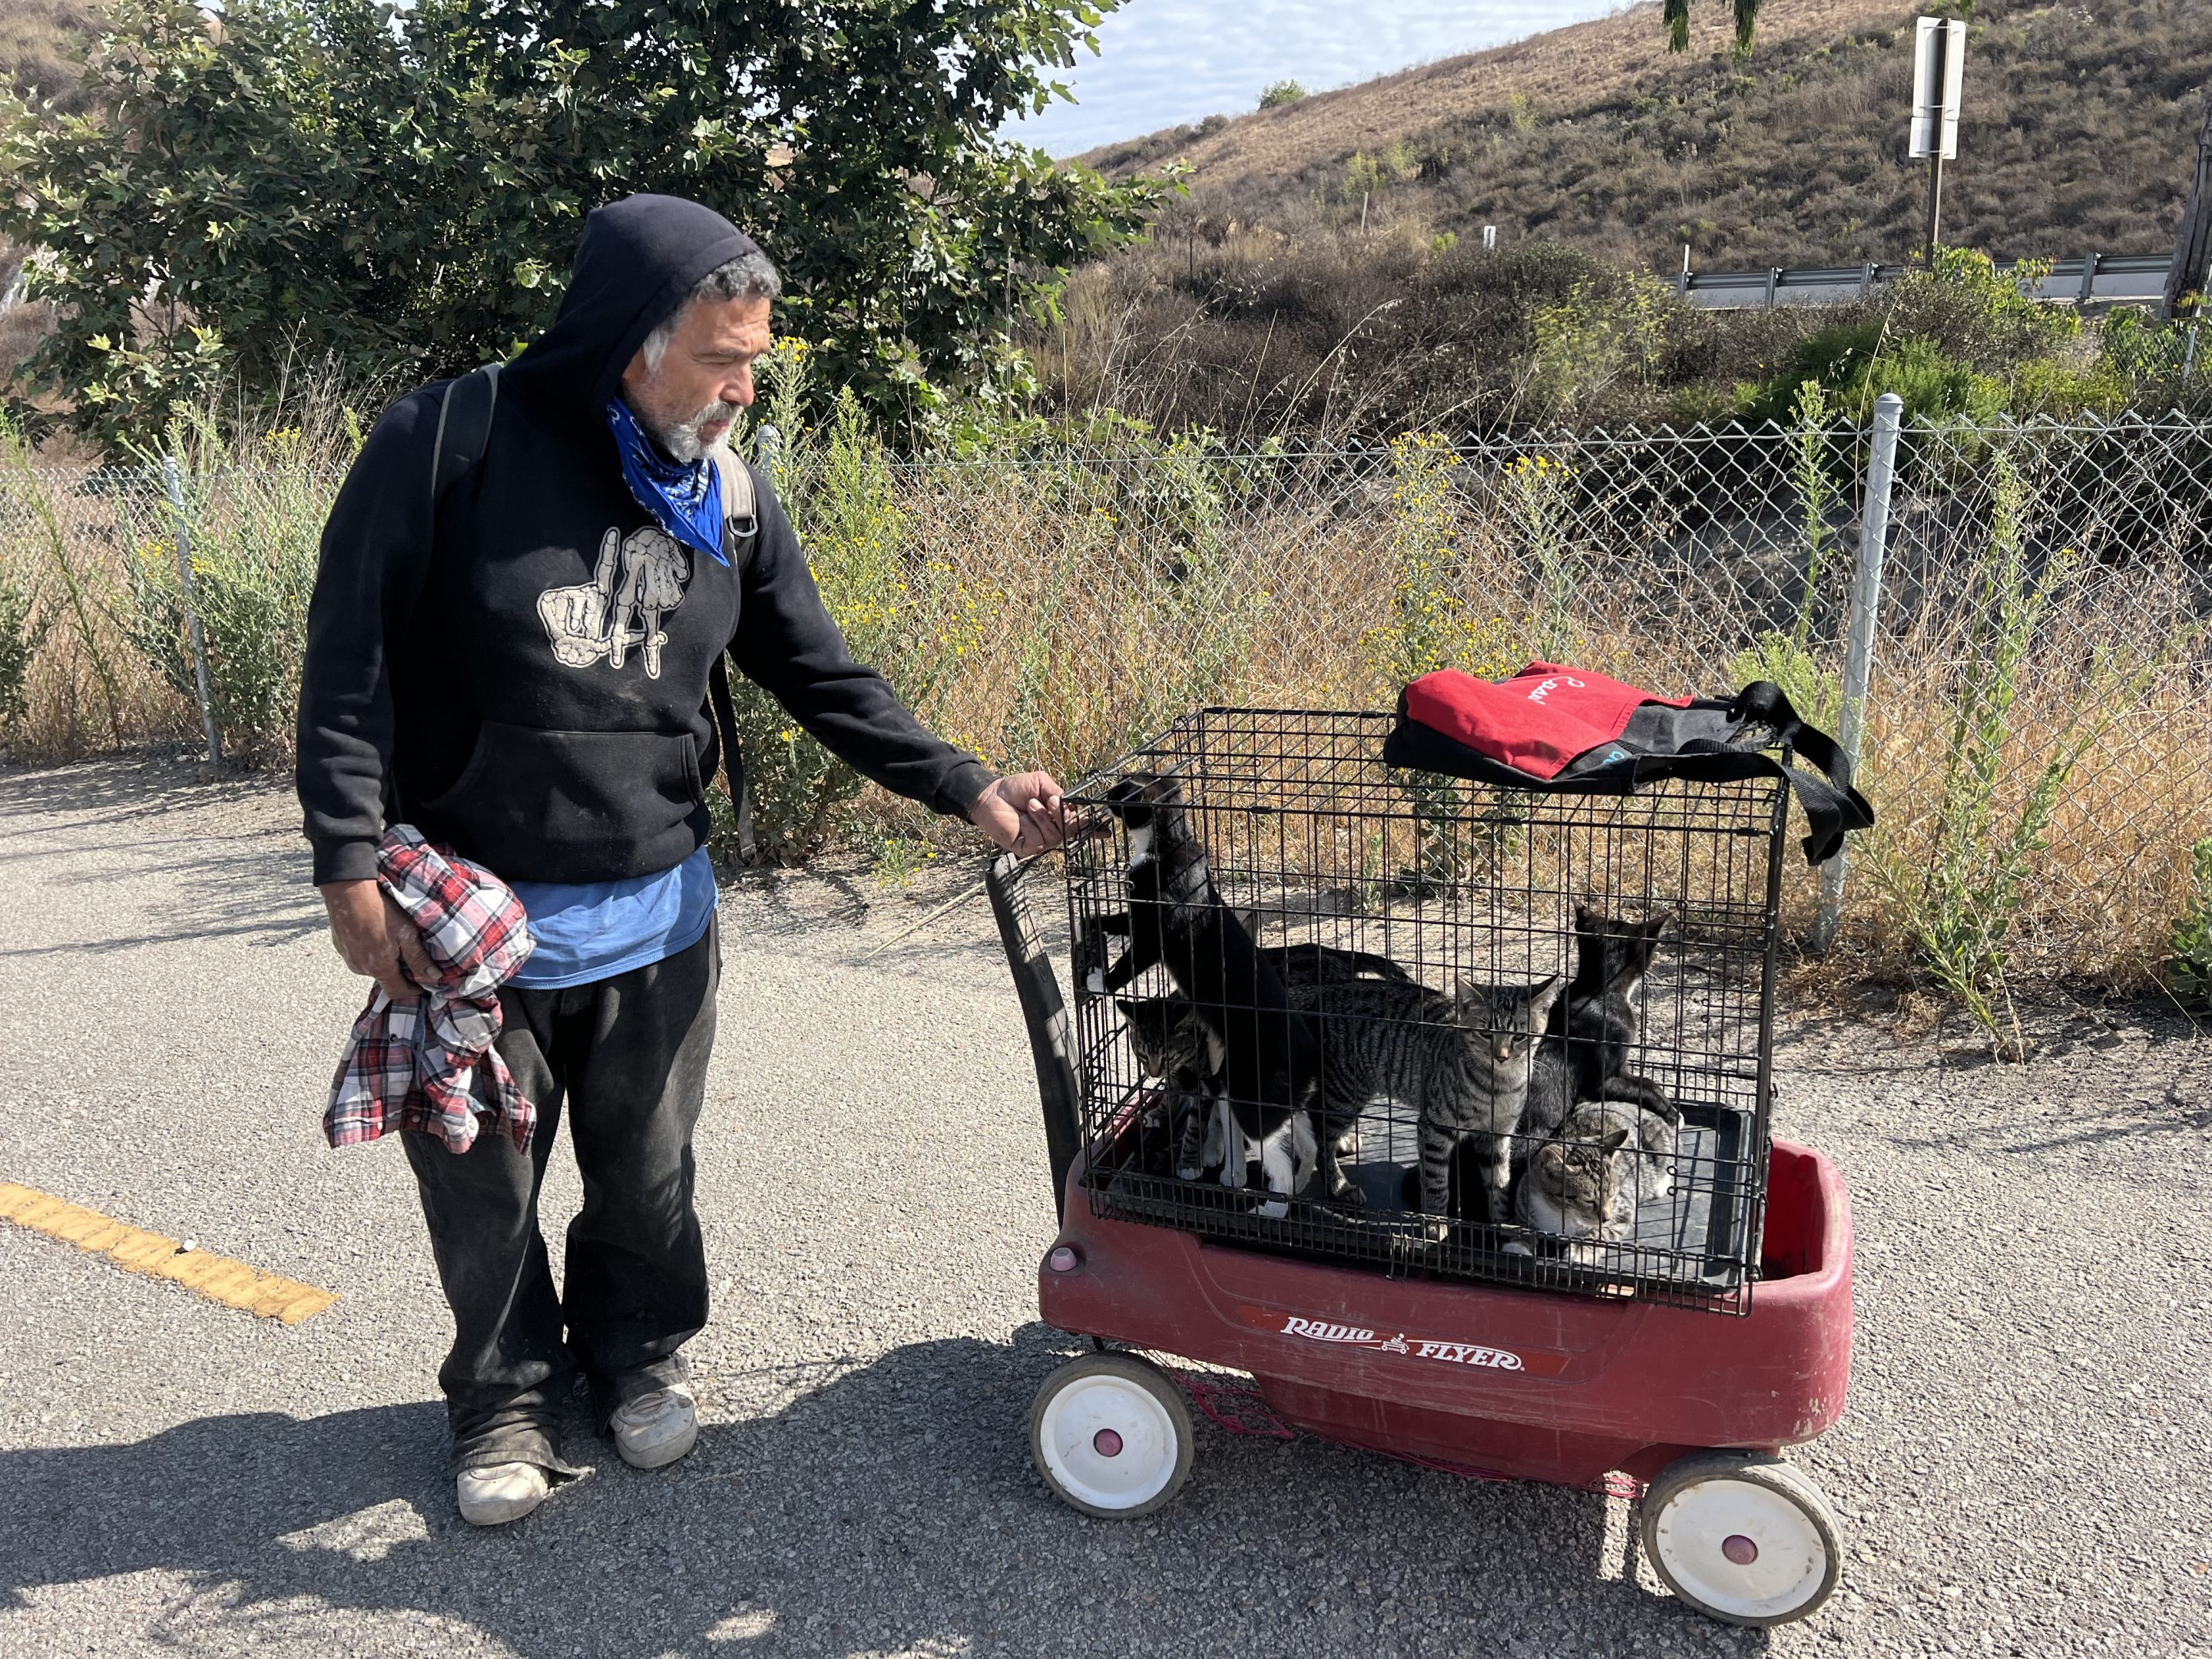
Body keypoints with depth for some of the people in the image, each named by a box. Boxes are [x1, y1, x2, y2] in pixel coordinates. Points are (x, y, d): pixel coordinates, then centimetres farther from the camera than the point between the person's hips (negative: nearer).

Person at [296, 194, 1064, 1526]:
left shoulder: (731, 501, 0)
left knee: (646, 1172, 18)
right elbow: (352, 663, -10)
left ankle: (638, 1352, 44)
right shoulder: (451, 446, -14)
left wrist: (966, 789, -7)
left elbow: (824, 679, 3)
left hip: (655, 918, 3)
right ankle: (507, 1393, 38)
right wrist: (353, 867, -13)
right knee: (484, 1188, 13)